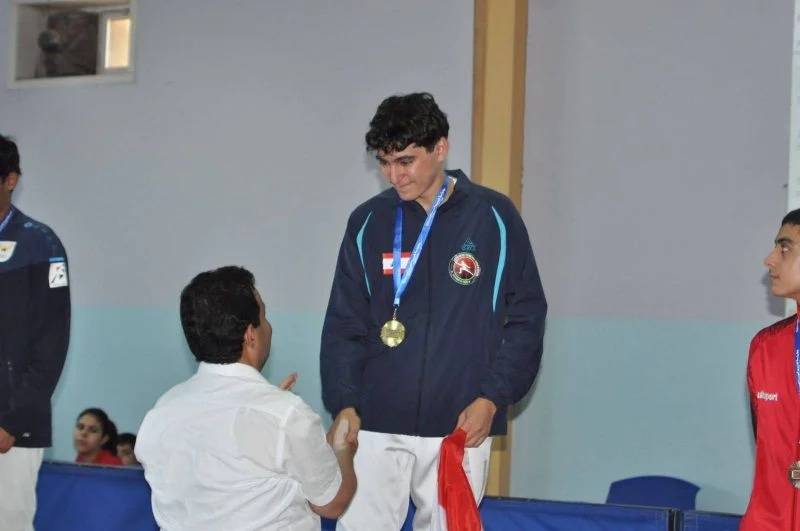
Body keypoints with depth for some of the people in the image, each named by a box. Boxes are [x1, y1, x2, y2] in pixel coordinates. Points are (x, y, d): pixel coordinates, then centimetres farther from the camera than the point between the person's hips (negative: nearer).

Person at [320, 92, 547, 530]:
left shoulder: (494, 217, 0)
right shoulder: (368, 222, 5)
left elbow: (526, 317, 3)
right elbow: (344, 324, 7)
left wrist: (493, 398, -7)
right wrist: (343, 404, -4)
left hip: (462, 425, -1)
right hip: (376, 424, 1)